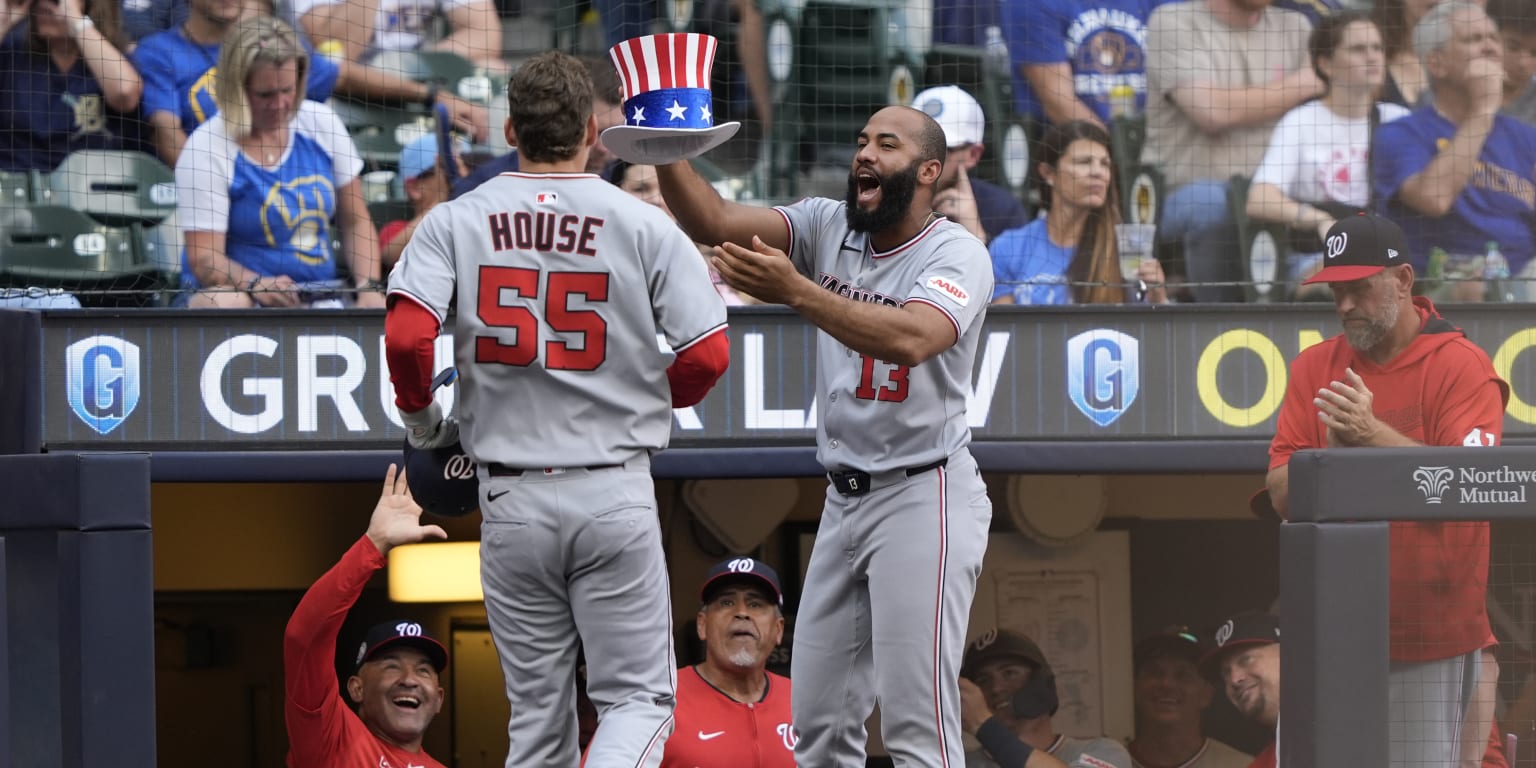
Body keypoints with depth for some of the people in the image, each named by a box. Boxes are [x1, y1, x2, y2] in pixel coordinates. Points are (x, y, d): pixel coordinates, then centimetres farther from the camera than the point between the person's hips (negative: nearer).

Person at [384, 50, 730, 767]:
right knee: (638, 695, 3)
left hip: (512, 497, 1)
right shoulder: (643, 225, -2)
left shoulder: (454, 222, 0)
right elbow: (708, 353, -8)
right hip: (615, 488, -1)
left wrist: (420, 418, 5)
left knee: (536, 710, 12)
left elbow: (406, 335, -14)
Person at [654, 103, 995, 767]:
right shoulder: (828, 227, 7)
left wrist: (794, 291, -40)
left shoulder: (956, 253, -11)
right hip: (844, 500, 7)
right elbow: (714, 222, -5)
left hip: (924, 496, -7)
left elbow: (911, 339, -31)